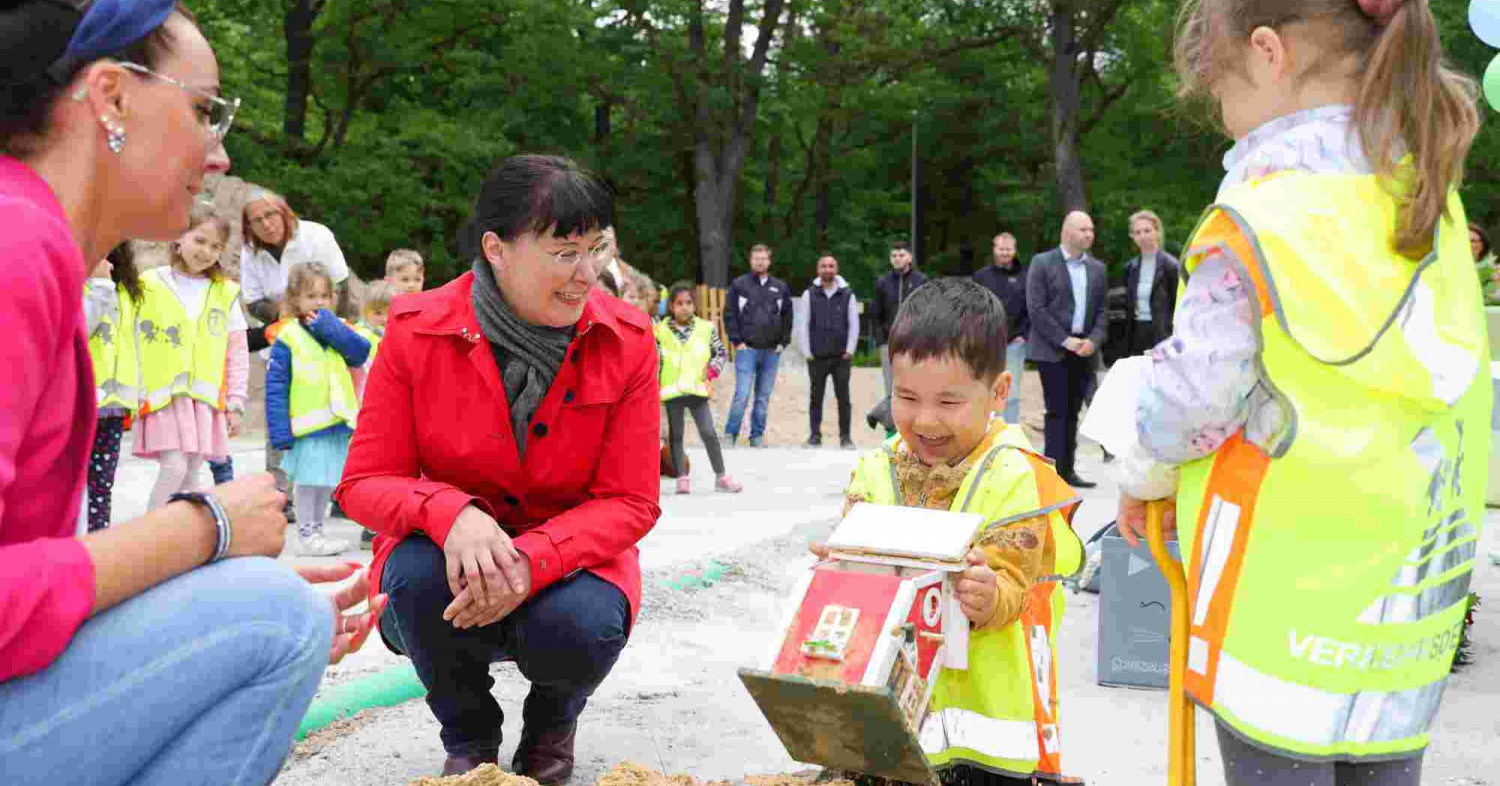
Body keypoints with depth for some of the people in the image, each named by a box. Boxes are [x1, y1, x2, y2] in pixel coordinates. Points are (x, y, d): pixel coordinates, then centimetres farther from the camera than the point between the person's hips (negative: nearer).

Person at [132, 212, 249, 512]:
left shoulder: (226, 293, 8)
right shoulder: (148, 286, -1)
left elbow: (237, 354, 11)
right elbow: (132, 344, -1)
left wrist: (235, 404, 7)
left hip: (206, 398, 3)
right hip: (163, 396, -3)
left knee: (191, 476, 7)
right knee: (174, 468, -15)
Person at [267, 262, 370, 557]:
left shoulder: (335, 329, 9)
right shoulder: (287, 337, -8)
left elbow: (361, 353, -9)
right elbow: (275, 387, -9)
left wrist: (330, 326, -14)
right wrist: (280, 431, -14)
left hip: (339, 423, 5)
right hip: (307, 424, -5)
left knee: (325, 481, 15)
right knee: (309, 480, 0)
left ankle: (316, 530, 27)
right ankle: (307, 535, 11)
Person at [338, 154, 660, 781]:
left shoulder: (627, 341, -11)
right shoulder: (416, 332, -12)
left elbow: (630, 503, -11)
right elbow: (364, 483, -9)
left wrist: (530, 561, -30)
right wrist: (451, 514, -33)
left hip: (568, 560, 0)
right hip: (450, 554, 0)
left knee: (580, 626, -33)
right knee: (419, 576, -33)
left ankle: (552, 721, 9)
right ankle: (468, 733, 1)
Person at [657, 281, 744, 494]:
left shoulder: (706, 328, 3)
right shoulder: (661, 330, 1)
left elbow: (721, 352, 12)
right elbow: (654, 361, 4)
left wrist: (712, 370, -4)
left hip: (698, 389, 0)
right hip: (672, 390, 0)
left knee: (709, 433, -2)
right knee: (675, 435, 6)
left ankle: (721, 476, 6)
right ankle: (681, 478, 14)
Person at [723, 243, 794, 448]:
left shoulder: (781, 287, 11)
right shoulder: (739, 285, 2)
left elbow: (787, 316, 15)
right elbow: (729, 314, 1)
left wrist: (783, 342, 6)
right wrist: (737, 341, -6)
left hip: (772, 351, 3)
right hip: (747, 349, -3)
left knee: (764, 397, 6)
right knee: (742, 395, -10)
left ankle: (757, 436, 14)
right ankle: (730, 434, -2)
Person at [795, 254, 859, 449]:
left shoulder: (847, 294, 5)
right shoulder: (810, 294, 5)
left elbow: (854, 325, 4)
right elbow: (803, 325, 3)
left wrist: (849, 350, -4)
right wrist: (807, 352, -3)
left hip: (841, 356, 0)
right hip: (817, 357, 0)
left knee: (843, 397, 0)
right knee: (816, 397, 4)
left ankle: (846, 437, 5)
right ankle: (814, 436, 10)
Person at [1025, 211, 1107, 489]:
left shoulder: (1097, 268, 13)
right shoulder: (1042, 263, -3)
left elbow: (1102, 310, 12)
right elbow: (1036, 309, -9)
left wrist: (1094, 340, -6)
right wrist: (1065, 340, -14)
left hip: (1083, 351, 5)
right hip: (1052, 350, -5)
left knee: (1072, 412, 7)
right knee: (1057, 410, -7)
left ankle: (1067, 470, 11)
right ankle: (1054, 470, -5)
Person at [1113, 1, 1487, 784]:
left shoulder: (1258, 221, -18)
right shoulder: (1430, 197, 4)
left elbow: (1190, 393, -13)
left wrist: (1142, 477, 8)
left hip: (1286, 586, -6)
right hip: (1410, 579, 7)